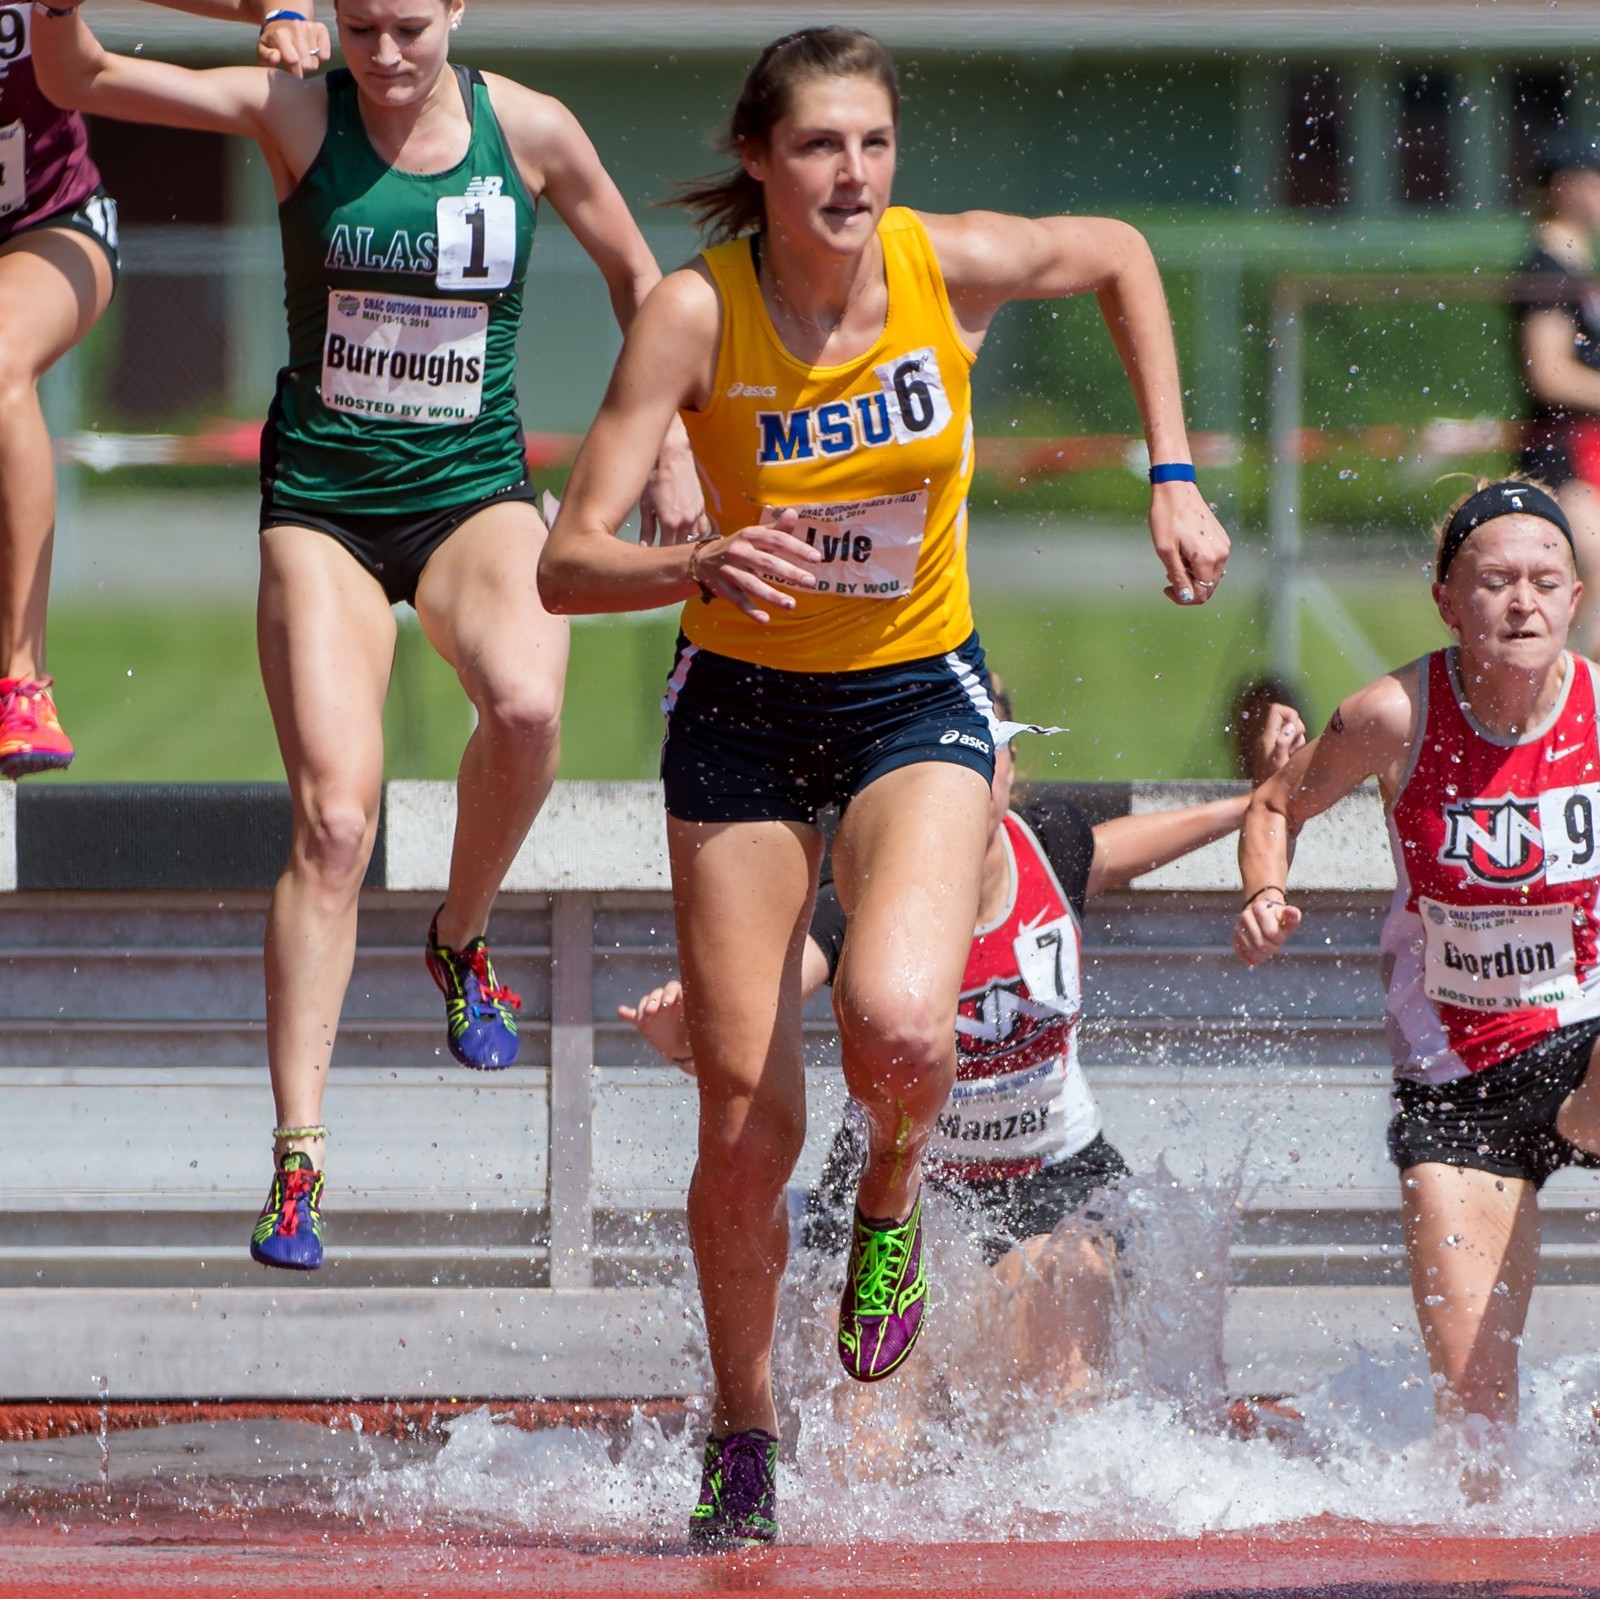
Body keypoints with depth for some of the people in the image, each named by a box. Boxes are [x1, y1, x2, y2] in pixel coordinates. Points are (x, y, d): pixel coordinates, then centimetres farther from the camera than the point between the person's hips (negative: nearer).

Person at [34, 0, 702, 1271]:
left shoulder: (530, 131, -3)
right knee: (335, 816, -15)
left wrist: (672, 448, 11)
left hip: (473, 494, 1)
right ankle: (299, 1154, -13)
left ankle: (462, 939, 1)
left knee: (527, 703, -31)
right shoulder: (294, 115, -6)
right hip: (323, 504, -1)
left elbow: (637, 276, 13)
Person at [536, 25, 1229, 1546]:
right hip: (744, 707, 0)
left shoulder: (955, 265, -15)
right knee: (747, 1122, -1)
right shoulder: (696, 312, -19)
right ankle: (742, 1441, 22)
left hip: (918, 694, 0)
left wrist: (1172, 476, 3)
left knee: (898, 1026, -28)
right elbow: (567, 564, -23)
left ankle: (892, 1201, 8)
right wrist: (701, 566, -43)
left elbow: (1122, 256, 9)